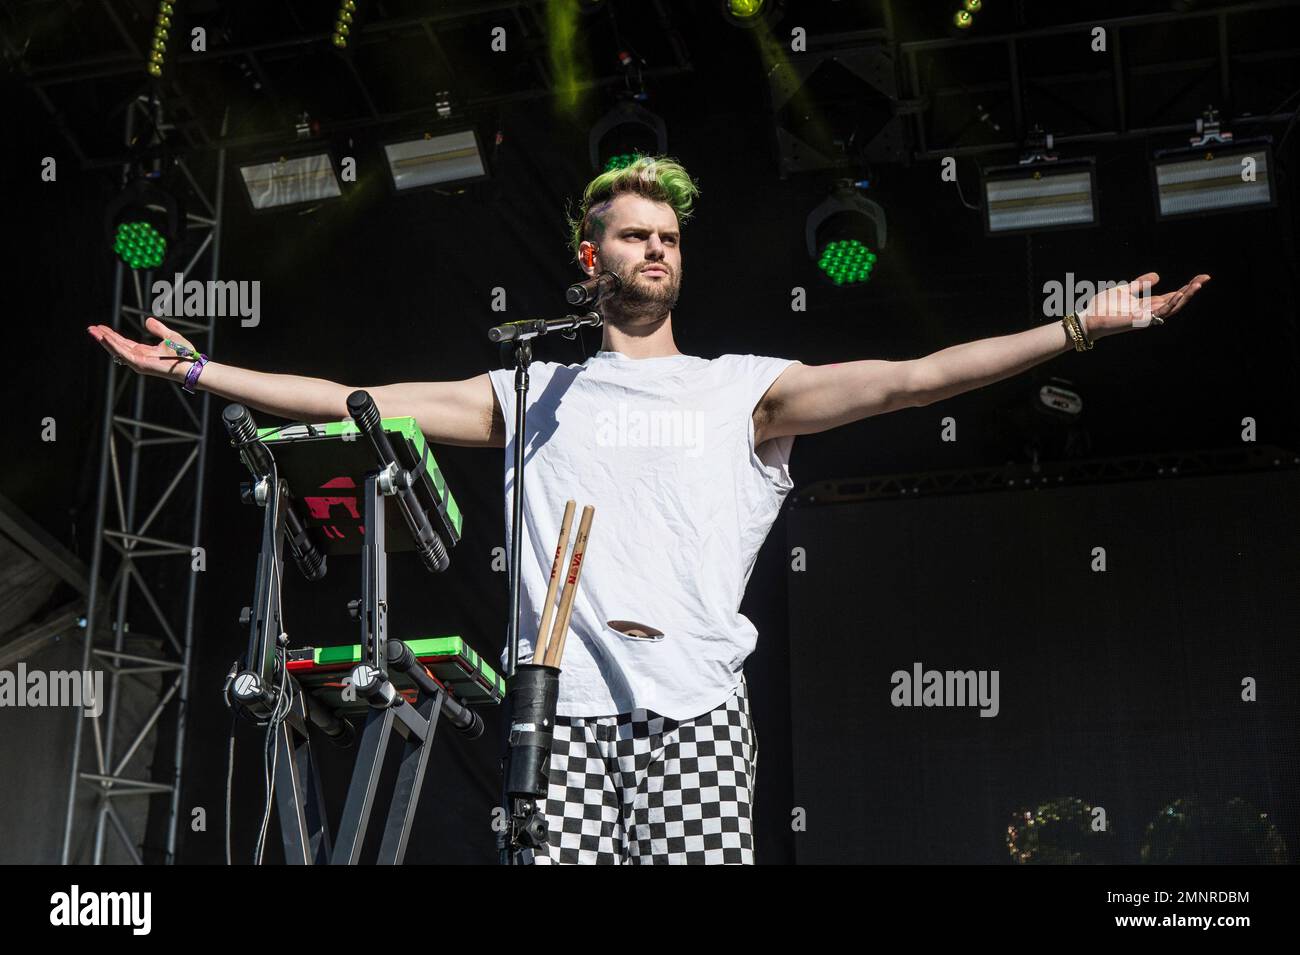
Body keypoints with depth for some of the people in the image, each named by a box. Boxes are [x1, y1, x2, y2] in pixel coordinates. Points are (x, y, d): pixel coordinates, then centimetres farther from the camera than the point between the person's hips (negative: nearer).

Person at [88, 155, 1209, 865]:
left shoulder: (742, 388, 14)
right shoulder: (533, 391, 18)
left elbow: (908, 380, 6)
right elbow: (362, 402, 15)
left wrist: (1078, 327, -1)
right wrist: (199, 371, 11)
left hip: (695, 699, -1)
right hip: (567, 702, 1)